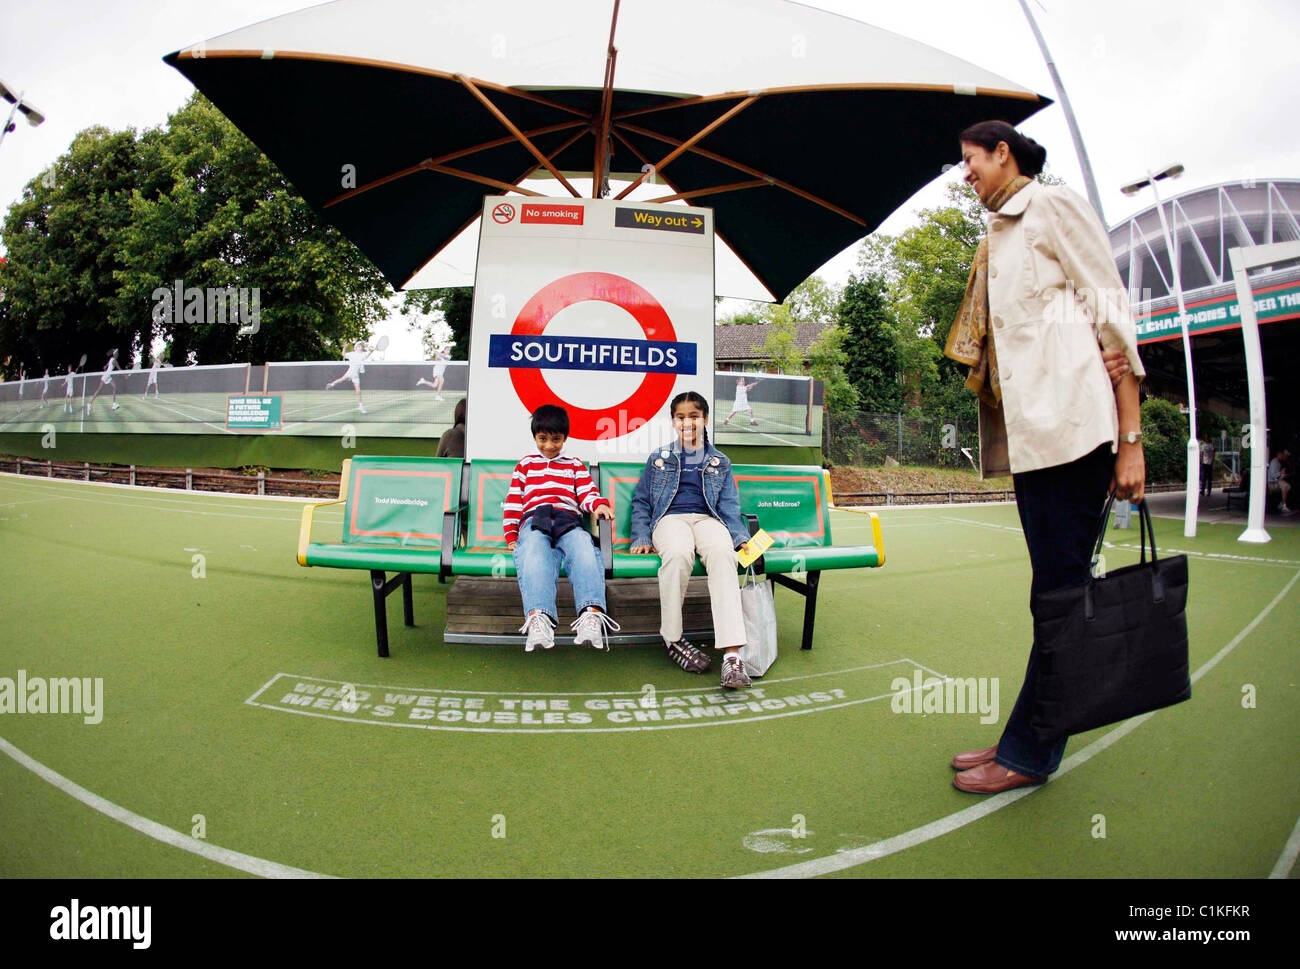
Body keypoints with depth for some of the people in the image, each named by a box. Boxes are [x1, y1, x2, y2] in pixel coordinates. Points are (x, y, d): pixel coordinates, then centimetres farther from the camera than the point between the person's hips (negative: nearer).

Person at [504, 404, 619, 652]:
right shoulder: (525, 464, 32)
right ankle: (538, 618, -61)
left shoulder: (575, 466, 31)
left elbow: (587, 494, 18)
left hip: (568, 520, 1)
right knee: (534, 550, -39)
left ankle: (591, 614, -56)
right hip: (534, 520, -1)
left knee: (584, 547, -37)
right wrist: (511, 536, 10)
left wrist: (599, 505, -8)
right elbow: (513, 502, 24)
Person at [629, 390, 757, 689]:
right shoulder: (658, 458, 22)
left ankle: (732, 654, -48)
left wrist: (740, 536, -3)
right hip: (670, 518, 0)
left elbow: (729, 506, 16)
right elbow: (641, 502, 19)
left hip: (707, 519, 1)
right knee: (679, 554, -40)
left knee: (723, 553, -38)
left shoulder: (720, 463, 24)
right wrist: (641, 537, 3)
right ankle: (671, 637, -20)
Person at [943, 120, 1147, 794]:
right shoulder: (997, 238, 24)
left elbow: (1112, 315, -6)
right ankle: (1031, 740, 16)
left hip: (1072, 425, -8)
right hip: (1029, 434, 8)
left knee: (1061, 592, -4)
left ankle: (1028, 752, 4)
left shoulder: (1055, 207, 1)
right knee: (1053, 591, 10)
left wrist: (1131, 439, -11)